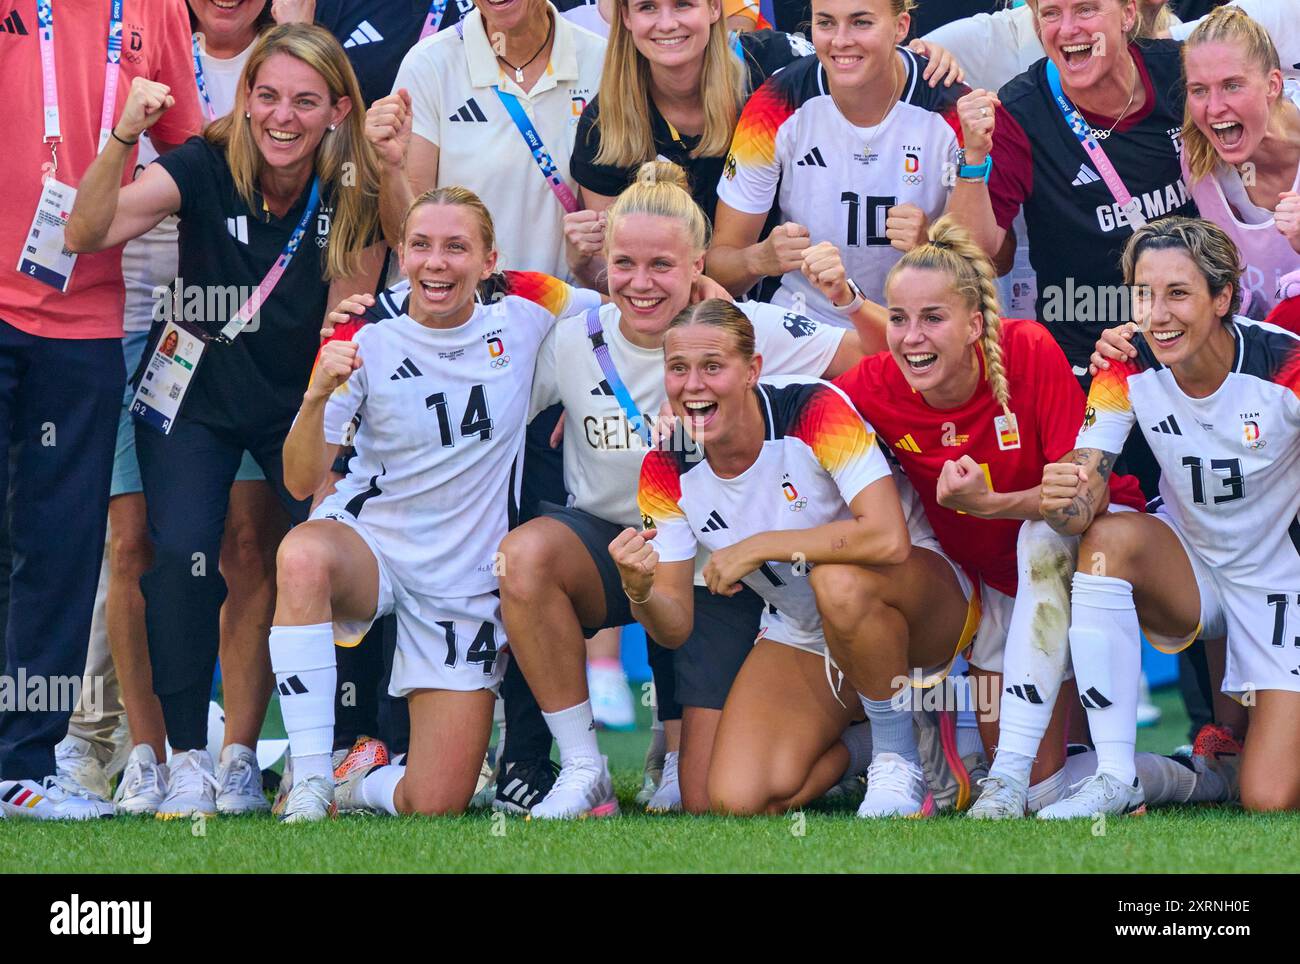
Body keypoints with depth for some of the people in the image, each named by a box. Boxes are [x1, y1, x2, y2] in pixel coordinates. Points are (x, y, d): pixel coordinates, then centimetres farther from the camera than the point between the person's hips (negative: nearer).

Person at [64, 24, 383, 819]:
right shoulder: (207, 169, -16)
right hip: (198, 401, -1)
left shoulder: (354, 197, -10)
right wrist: (124, 137, -40)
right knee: (184, 550, -22)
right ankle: (188, 758, -9)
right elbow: (89, 232, -28)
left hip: (301, 404, 1)